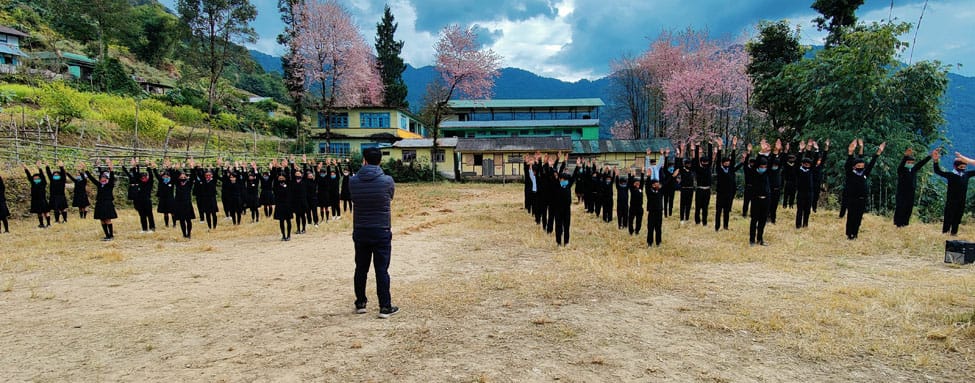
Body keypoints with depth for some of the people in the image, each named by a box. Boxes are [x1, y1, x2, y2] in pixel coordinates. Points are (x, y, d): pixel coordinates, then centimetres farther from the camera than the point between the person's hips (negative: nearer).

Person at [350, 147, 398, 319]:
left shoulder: (353, 181, -6)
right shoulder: (387, 181, -11)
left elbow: (354, 200, 8)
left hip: (360, 231, 3)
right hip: (381, 232, -2)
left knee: (361, 269, 15)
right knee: (382, 270, 2)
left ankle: (360, 303, 26)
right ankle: (385, 307, 6)